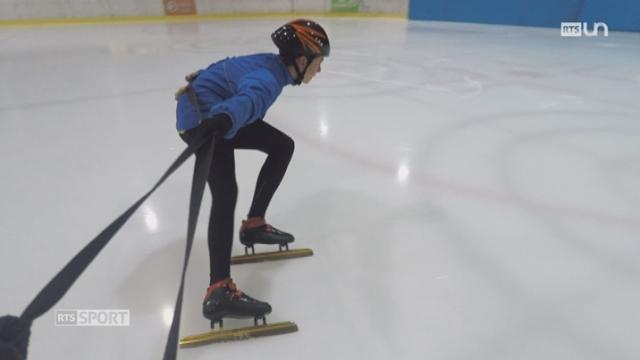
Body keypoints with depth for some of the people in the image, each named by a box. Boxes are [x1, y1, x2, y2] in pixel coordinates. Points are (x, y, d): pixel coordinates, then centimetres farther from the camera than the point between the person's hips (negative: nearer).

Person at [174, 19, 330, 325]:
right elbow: (248, 99, -52)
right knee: (226, 193, -27)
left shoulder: (274, 65, 4)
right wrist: (222, 121, -74)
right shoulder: (268, 77, -26)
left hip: (219, 113, 11)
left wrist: (200, 82, 39)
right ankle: (219, 290, -29)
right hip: (203, 119, -11)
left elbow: (226, 69, 22)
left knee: (282, 146, 11)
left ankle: (254, 225, 15)